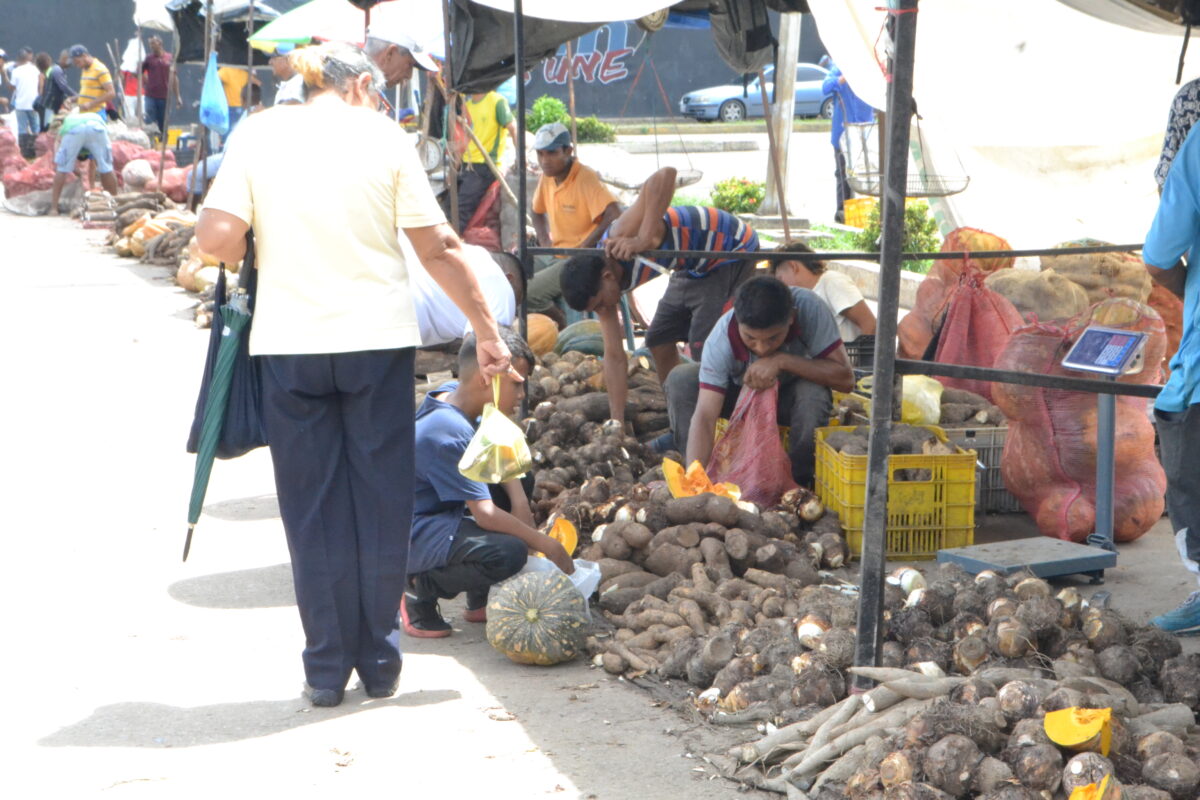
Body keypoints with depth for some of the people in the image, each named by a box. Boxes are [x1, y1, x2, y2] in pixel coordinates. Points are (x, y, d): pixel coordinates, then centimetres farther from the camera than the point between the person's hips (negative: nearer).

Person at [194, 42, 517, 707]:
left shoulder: (258, 133, 3)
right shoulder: (383, 135, 1)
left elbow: (218, 239, -7)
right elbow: (438, 250, -1)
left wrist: (266, 250, 14)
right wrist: (486, 328, 7)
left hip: (289, 345, 1)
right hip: (377, 338, -1)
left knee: (313, 507, 9)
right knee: (381, 501, 11)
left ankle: (327, 669, 12)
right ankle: (379, 663, 17)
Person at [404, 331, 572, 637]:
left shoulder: (453, 395, 2)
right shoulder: (451, 434, -27)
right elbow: (485, 514, -27)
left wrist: (520, 502, -7)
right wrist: (545, 544, -19)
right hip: (413, 536, -11)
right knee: (509, 553, -29)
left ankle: (479, 602, 13)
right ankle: (420, 589, -5)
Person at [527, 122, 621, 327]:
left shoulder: (586, 178, -17)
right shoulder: (547, 177, 7)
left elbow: (614, 216, -29)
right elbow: (538, 212, 27)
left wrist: (583, 249, -22)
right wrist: (545, 243, 9)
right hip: (553, 254, 8)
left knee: (530, 293, -25)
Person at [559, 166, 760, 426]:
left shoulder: (621, 236, -34)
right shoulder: (597, 284, -9)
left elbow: (665, 175, -48)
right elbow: (614, 356, -5)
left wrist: (645, 239, -51)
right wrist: (617, 422, -8)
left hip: (733, 248, -9)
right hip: (694, 267, 9)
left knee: (704, 347, -15)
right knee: (659, 341, 9)